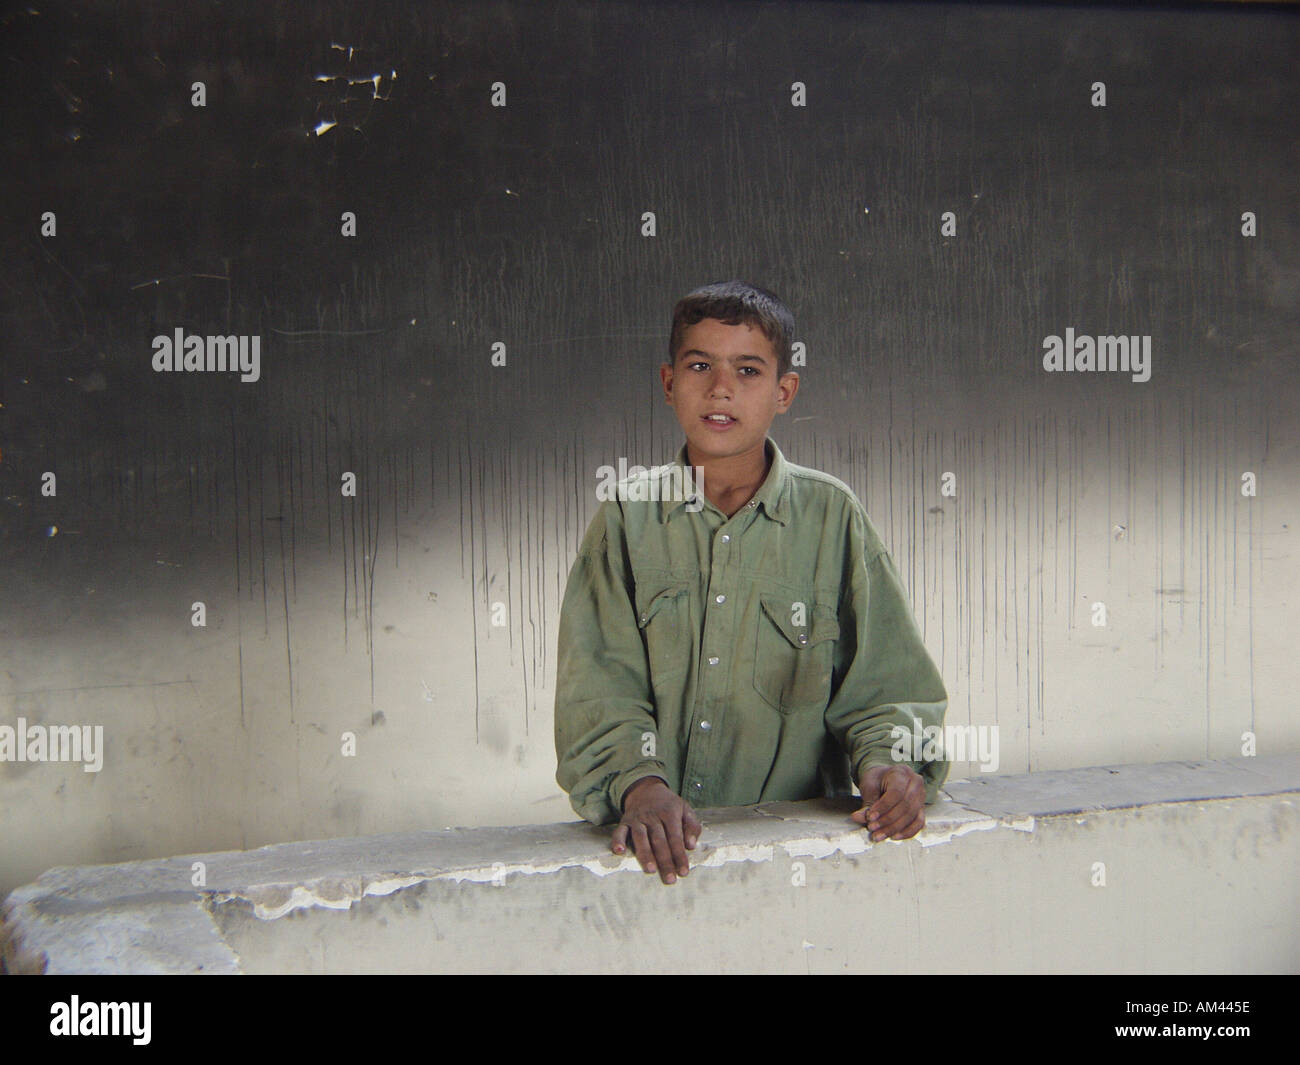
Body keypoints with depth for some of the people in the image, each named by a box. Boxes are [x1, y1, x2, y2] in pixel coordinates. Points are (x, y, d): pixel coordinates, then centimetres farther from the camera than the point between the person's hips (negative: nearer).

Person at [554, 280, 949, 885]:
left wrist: (889, 761, -14)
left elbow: (883, 677, 6)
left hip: (798, 830, 2)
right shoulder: (627, 517, 6)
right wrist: (638, 782, -19)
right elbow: (599, 681, -2)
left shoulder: (831, 515, 6)